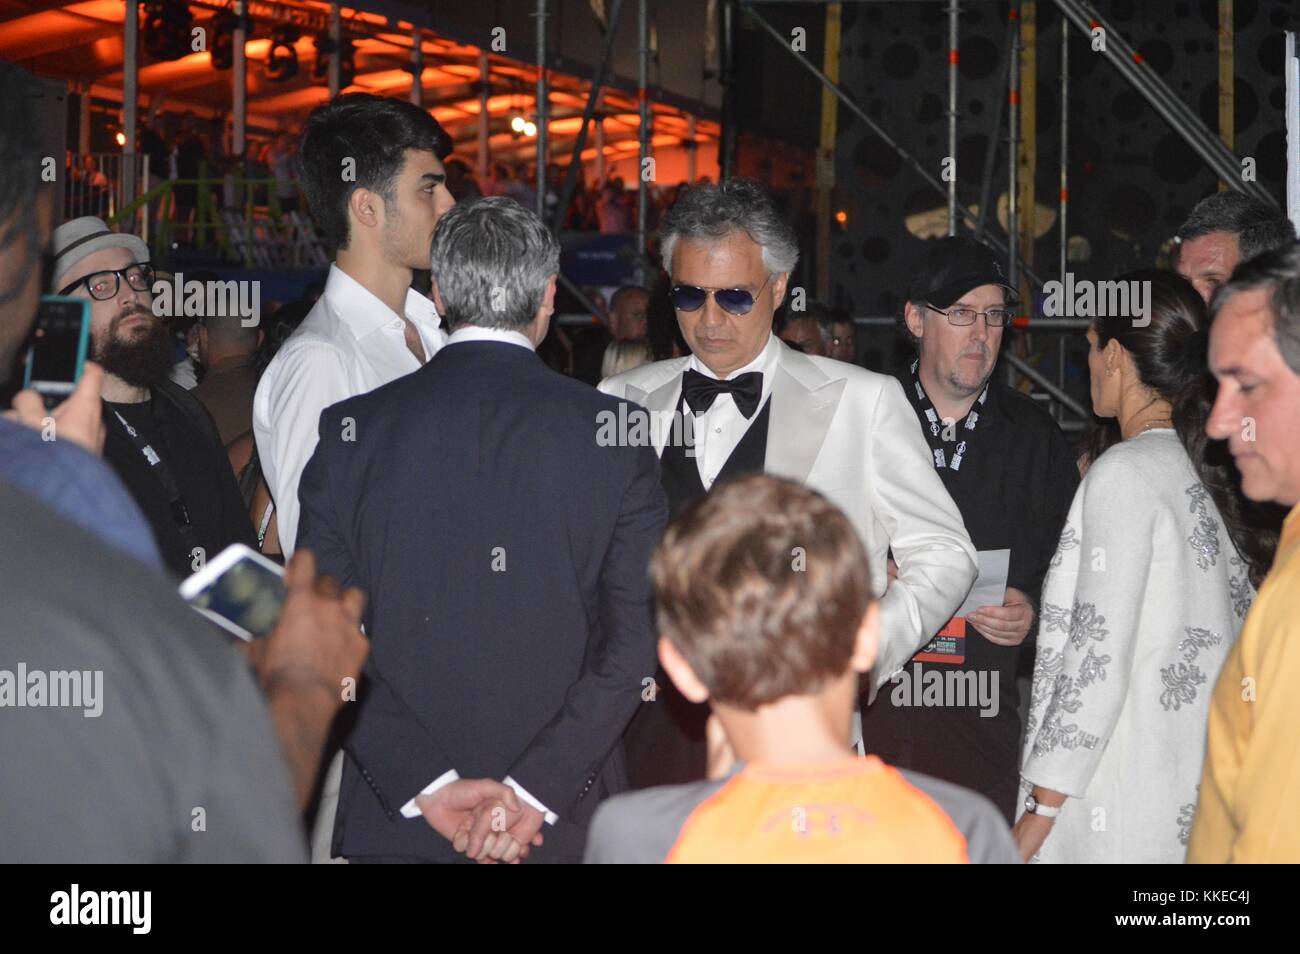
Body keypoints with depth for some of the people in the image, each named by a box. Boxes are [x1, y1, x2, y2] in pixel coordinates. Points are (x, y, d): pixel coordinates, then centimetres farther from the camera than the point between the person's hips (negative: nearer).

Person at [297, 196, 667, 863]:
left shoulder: (351, 429, -1)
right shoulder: (612, 432, -3)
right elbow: (637, 635, -10)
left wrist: (428, 782, -9)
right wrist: (535, 790, -12)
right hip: (564, 825, 0)